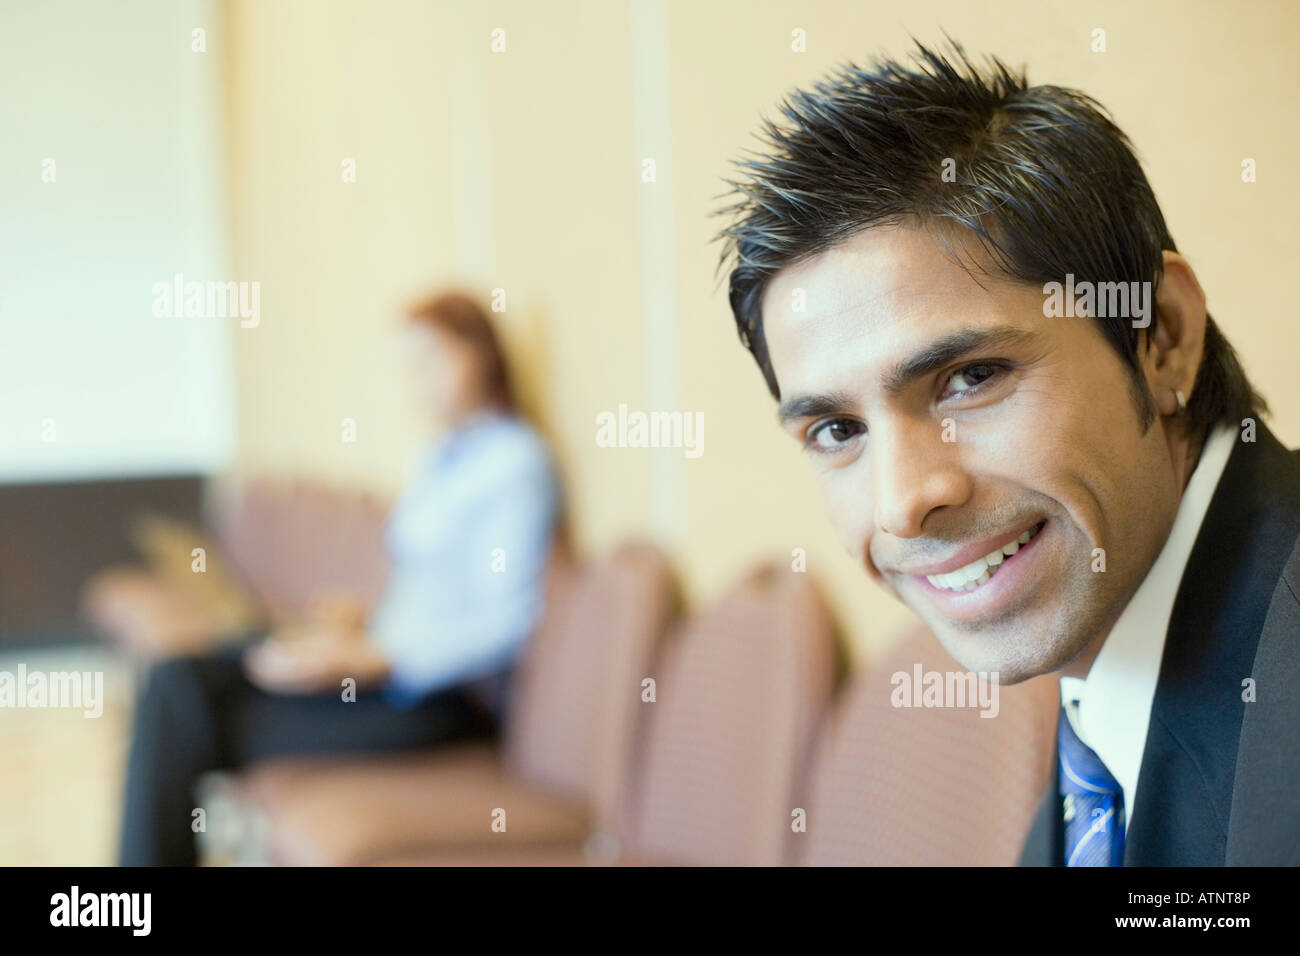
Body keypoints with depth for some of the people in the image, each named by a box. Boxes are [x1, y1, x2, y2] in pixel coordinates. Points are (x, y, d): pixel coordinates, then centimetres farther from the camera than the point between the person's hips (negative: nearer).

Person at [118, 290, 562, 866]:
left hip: (441, 697, -8)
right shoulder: (442, 457, 18)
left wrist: (360, 662, -19)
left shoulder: (516, 462, -9)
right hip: (389, 664, 8)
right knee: (179, 682, -11)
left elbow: (501, 624, -15)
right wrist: (361, 623, 2)